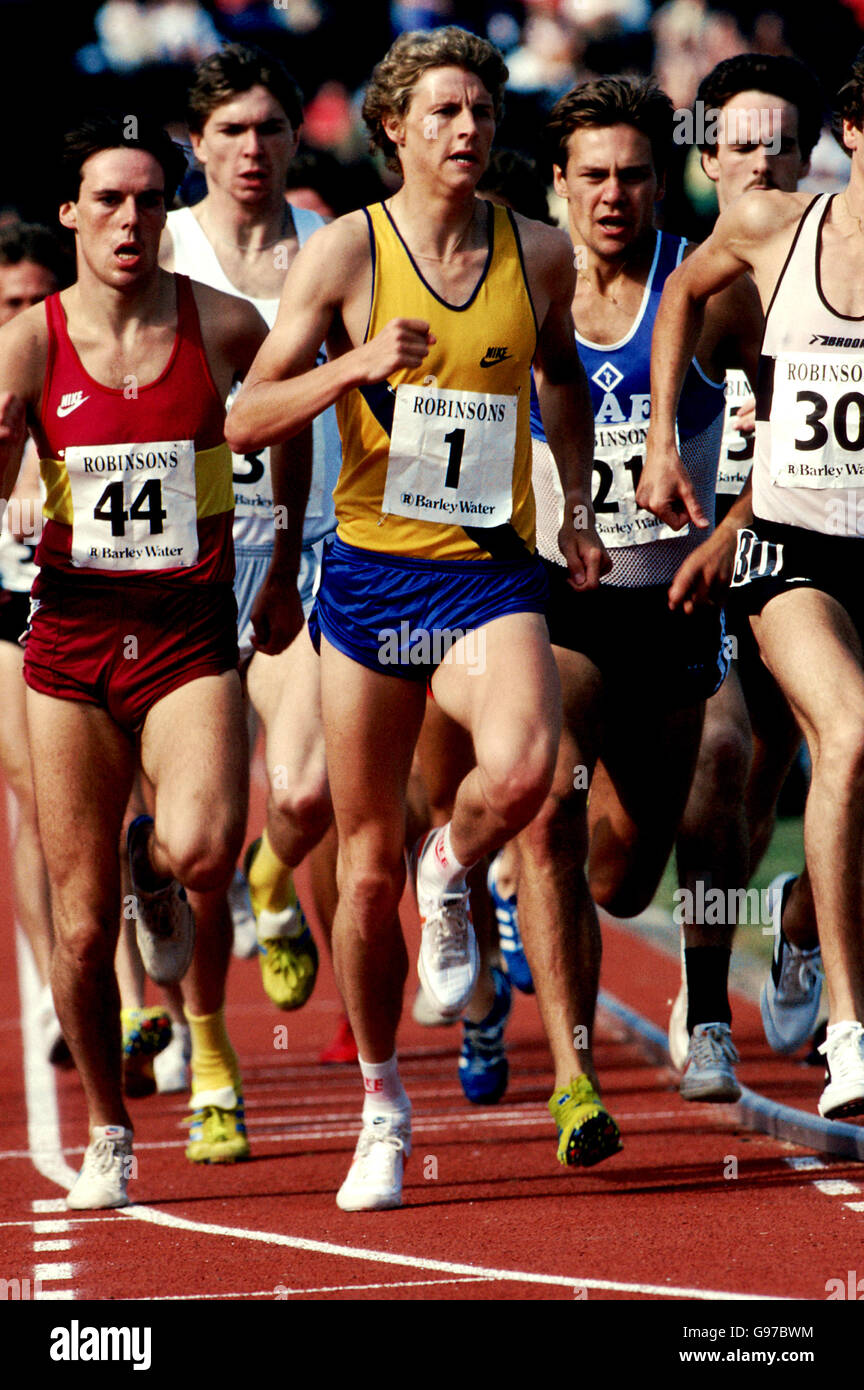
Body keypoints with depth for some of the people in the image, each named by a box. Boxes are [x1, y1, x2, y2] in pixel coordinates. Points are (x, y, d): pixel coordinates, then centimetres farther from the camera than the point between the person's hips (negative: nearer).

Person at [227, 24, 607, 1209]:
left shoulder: (540, 253, 4)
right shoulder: (345, 253, -3)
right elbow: (246, 421, -5)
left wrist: (579, 508, 15)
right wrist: (359, 365, -20)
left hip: (490, 574, 1)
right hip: (370, 575, -1)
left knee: (523, 768, -31)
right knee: (367, 865, 6)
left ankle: (454, 875, 4)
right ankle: (382, 1105, 23)